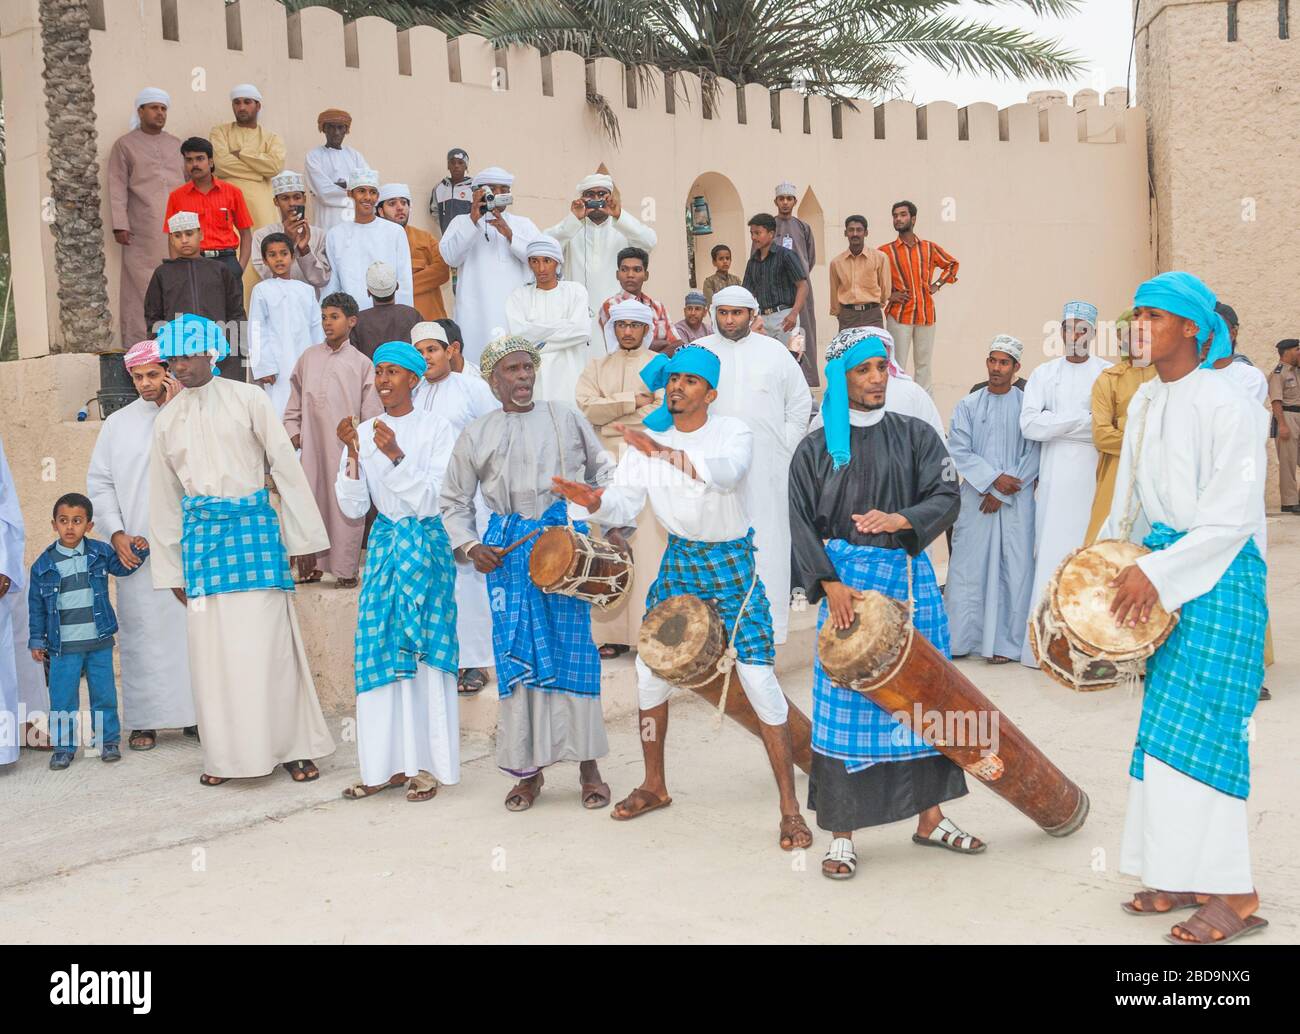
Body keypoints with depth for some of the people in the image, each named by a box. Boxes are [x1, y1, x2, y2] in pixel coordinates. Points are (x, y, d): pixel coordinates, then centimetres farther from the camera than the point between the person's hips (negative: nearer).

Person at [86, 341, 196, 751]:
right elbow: (99, 483, 10)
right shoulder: (117, 423, 10)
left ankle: (194, 712, 8)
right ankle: (143, 721, 7)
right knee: (142, 632, 1)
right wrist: (117, 533, -1)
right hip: (136, 550, 1)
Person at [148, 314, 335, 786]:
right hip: (201, 533, 3)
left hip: (253, 526, -3)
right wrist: (171, 567, 14)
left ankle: (293, 747, 7)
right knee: (211, 645, 2)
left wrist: (304, 534, -4)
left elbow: (285, 464, -1)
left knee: (266, 640, -3)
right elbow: (164, 497, 15)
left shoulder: (247, 399, 0)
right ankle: (226, 753, 13)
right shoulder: (167, 420, 10)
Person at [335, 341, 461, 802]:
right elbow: (354, 508, 4)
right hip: (383, 543, 4)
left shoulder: (436, 428, -5)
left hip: (426, 544, -4)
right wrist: (353, 455, -10)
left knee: (422, 651, -4)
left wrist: (396, 456, -22)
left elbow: (433, 500, -12)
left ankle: (426, 765, 4)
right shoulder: (365, 432, 7)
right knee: (380, 651, 1)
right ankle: (390, 763, 9)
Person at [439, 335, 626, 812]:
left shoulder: (566, 418, 10)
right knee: (517, 656, 0)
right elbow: (454, 501, 16)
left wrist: (614, 526, 5)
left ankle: (588, 765, 8)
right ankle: (529, 769, 11)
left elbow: (603, 473, 16)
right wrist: (470, 546, 1)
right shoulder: (476, 436, 11)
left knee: (574, 651, -2)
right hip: (508, 549, 1)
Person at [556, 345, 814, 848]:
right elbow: (626, 501, -11)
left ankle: (790, 807, -2)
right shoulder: (647, 438, -2)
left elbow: (726, 473, -35)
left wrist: (666, 452, -48)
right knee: (650, 668, 5)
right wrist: (592, 502, -33)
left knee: (758, 676, -10)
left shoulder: (733, 432, -12)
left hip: (732, 563, -4)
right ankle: (654, 786, 26)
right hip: (678, 561, 4)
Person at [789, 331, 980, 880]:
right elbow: (803, 525, -1)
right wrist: (829, 584, -14)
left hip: (909, 576, 2)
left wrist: (902, 519, -22)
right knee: (845, 704, -2)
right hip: (846, 581, -2)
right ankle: (842, 833, 7)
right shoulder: (816, 448, 4)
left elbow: (947, 497, -3)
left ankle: (929, 816, 23)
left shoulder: (914, 435, 7)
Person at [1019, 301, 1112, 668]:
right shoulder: (1044, 374, 12)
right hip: (1054, 480, 1)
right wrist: (1084, 420, -6)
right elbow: (1029, 424, -3)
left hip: (1095, 477, -1)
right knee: (1051, 556, -2)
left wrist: (1058, 423, -8)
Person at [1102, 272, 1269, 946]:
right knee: (1163, 728, 9)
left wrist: (1158, 572, -21)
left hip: (1220, 576, -8)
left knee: (1196, 729, -8)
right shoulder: (1145, 402, 10)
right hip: (1161, 572, 8)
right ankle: (1186, 877, 19)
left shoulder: (1226, 406, -14)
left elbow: (1233, 516, -18)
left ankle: (1235, 898, 1)